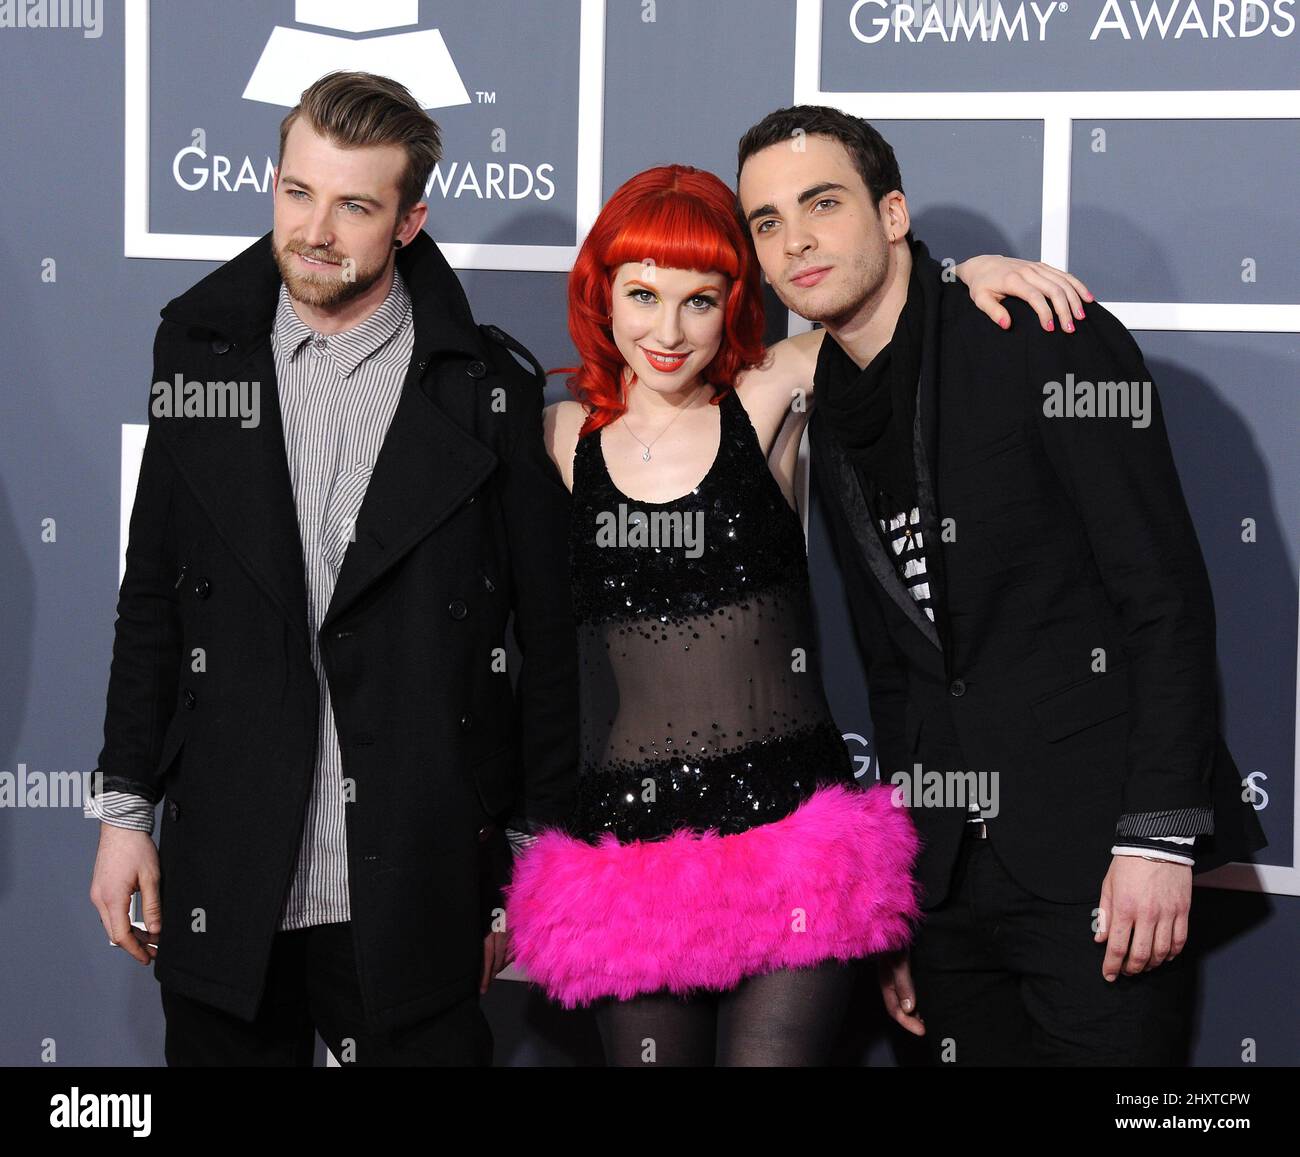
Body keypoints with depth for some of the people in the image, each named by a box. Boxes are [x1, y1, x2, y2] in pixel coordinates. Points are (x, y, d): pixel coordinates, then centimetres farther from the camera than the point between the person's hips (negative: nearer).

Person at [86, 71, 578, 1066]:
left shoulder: (490, 388, -3)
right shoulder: (203, 352, 4)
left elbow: (547, 635, 1)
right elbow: (153, 601, 9)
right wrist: (124, 809, 6)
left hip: (417, 897, -2)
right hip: (225, 886, 2)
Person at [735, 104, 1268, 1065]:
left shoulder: (1050, 343, -7)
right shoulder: (833, 418, 12)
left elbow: (1167, 598, -11)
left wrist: (1156, 836, -17)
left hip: (1095, 852, -6)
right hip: (948, 872, 6)